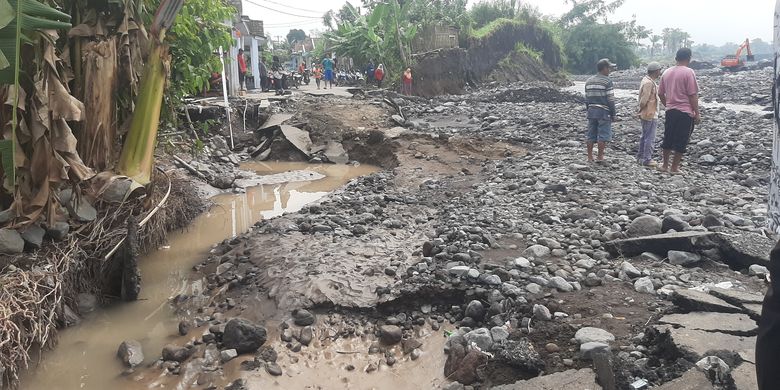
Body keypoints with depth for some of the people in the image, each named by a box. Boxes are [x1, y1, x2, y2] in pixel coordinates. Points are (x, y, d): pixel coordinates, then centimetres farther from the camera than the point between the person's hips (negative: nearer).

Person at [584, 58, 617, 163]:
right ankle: (599, 157, 0)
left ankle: (590, 157, 11)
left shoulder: (589, 81, 11)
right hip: (603, 112, -6)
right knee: (603, 135, 0)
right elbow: (610, 100, -11)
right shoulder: (607, 81, -10)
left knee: (591, 135, 9)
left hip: (591, 111, 6)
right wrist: (613, 114, -5)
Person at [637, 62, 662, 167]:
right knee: (650, 138, -5)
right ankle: (647, 159, -1)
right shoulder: (649, 83, -20)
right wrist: (641, 110, -8)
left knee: (645, 136, 18)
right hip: (650, 115, -11)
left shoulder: (647, 80, 12)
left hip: (646, 115, 11)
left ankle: (640, 156, 26)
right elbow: (644, 100, -23)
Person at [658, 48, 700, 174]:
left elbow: (660, 93, 11)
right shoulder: (688, 72, -11)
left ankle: (665, 165, 21)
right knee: (681, 141, 3)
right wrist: (697, 113, -8)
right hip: (685, 112, -6)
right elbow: (693, 95, -13)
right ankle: (674, 168, 7)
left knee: (668, 139, 14)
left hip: (670, 111, 6)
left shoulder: (667, 72, 7)